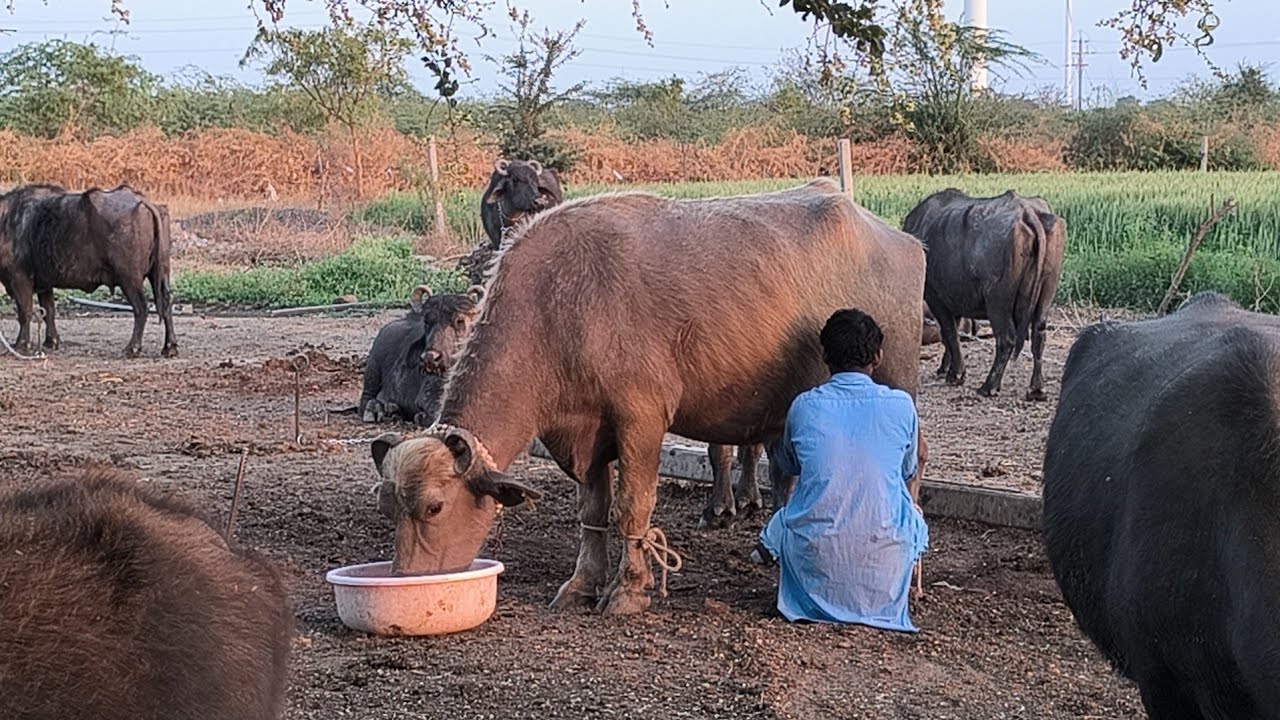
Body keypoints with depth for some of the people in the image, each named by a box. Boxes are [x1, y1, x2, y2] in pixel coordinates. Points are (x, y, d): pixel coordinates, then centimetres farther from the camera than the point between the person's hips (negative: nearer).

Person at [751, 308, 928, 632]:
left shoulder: (804, 407, -2)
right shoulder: (900, 405, -3)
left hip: (815, 563, 2)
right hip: (885, 565, -2)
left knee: (782, 520, 35)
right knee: (914, 519, 31)